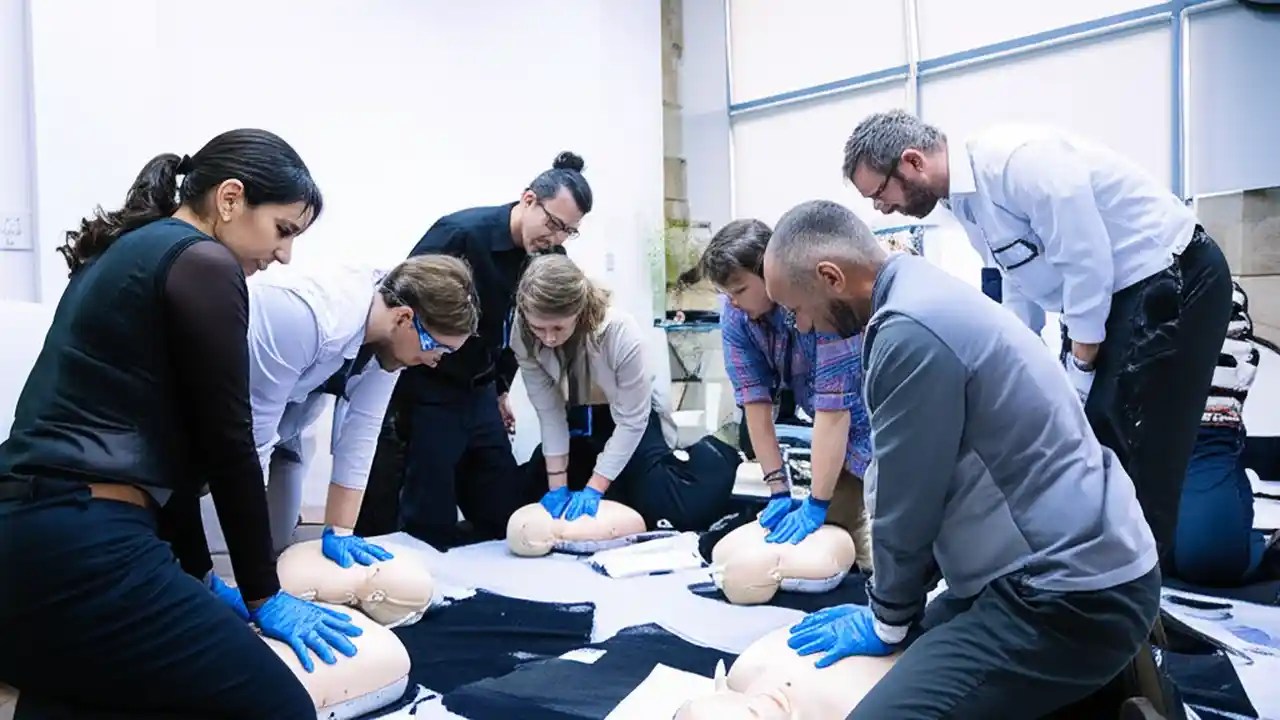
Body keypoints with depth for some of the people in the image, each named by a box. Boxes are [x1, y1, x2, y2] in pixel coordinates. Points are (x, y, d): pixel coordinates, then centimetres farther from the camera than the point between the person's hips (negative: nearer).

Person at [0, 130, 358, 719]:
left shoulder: (124, 253, 20)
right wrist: (263, 597, 2)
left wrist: (200, 579, 23)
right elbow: (225, 442, -9)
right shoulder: (203, 264, -9)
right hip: (78, 553, -10)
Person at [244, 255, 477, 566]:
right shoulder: (306, 317, -41)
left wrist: (339, 531, -17)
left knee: (275, 544, 3)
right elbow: (253, 426, -35)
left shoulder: (391, 336, -19)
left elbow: (361, 429, -16)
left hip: (279, 427, 5)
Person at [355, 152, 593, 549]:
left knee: (509, 517, 8)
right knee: (430, 527, -1)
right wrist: (393, 403, -19)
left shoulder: (550, 259, 1)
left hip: (479, 395, 7)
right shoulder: (461, 233, -20)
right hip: (424, 396, -7)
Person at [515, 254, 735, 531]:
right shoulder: (523, 336, -25)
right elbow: (549, 413, -19)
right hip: (578, 423, 4)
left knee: (670, 515, -16)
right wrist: (557, 485, -22)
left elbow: (631, 421, -28)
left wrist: (594, 488, -29)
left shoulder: (621, 332, -36)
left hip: (634, 421, -4)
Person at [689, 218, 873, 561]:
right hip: (838, 439, 6)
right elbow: (756, 403, -10)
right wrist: (779, 490, -13)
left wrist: (815, 505, -27)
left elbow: (833, 408, -30)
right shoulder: (735, 315, -11)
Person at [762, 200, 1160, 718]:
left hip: (1073, 595, -10)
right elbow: (926, 489, 14)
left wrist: (887, 621, 1)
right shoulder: (925, 294, 9)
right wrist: (890, 607, 16)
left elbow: (908, 505, -16)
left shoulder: (910, 331, -24)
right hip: (1069, 567, 10)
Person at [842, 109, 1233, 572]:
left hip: (1174, 283, -9)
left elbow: (1088, 264, -24)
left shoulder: (1018, 159, -25)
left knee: (1135, 459, -6)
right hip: (1101, 296, 9)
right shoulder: (965, 198, 3)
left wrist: (1078, 373, -14)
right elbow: (1018, 289, 13)